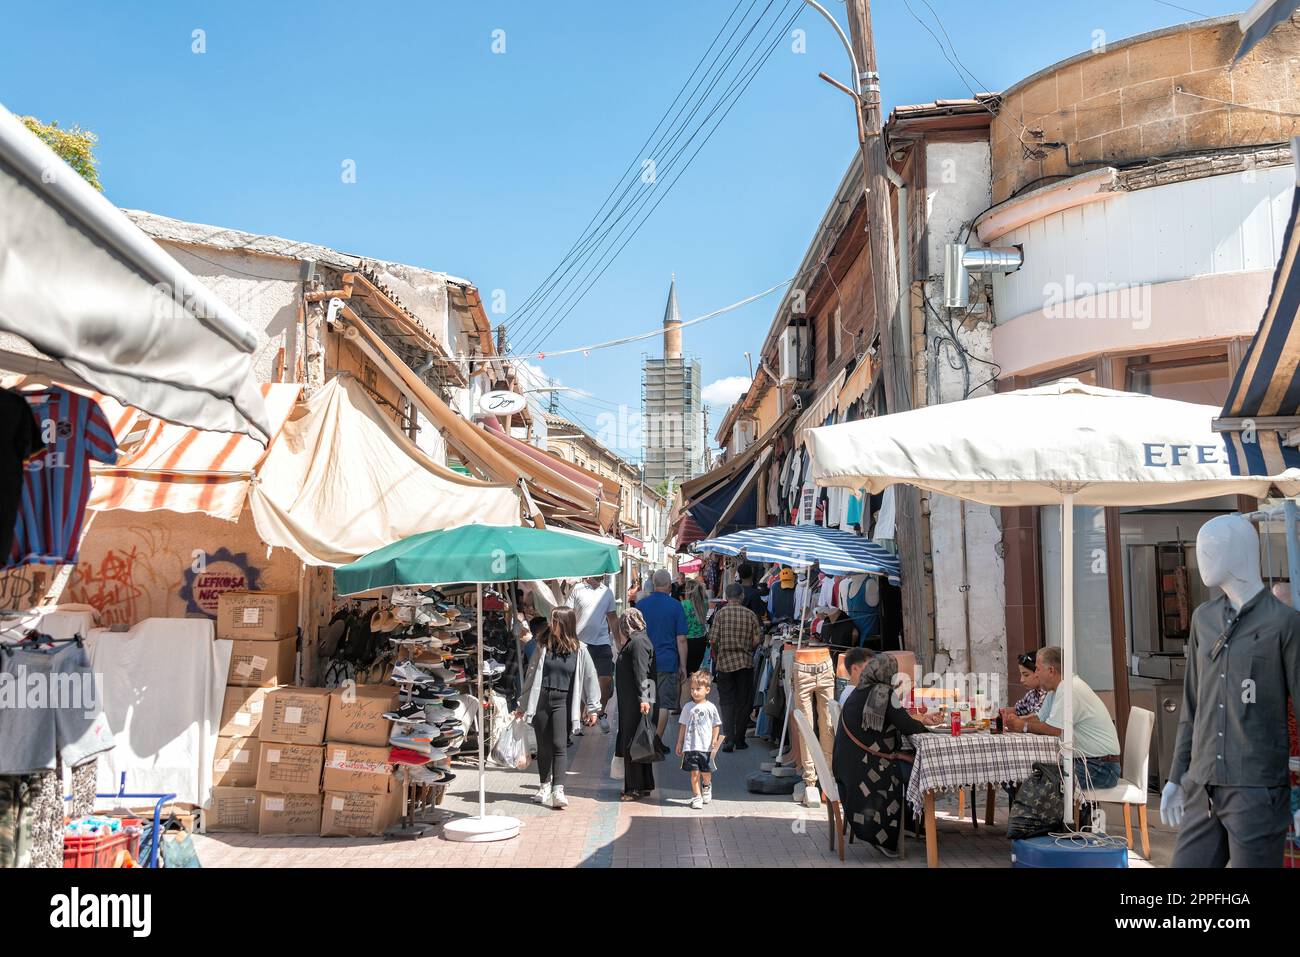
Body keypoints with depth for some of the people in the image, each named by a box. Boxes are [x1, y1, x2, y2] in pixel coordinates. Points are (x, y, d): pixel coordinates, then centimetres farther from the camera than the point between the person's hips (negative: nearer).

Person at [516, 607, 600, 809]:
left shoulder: (579, 650, 0)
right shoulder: (543, 646, 5)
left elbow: (590, 678, 4)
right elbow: (532, 675, 10)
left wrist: (593, 708, 3)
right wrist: (523, 704, 12)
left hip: (562, 702, -2)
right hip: (541, 699, 3)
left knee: (560, 745, -13)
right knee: (543, 746, 9)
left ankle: (558, 790, -16)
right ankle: (545, 786, 25)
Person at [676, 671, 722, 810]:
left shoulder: (710, 707, -1)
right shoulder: (688, 707, 3)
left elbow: (716, 726, 5)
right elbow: (683, 726, 10)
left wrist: (714, 743, -3)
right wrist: (679, 744, 10)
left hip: (706, 747, -1)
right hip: (690, 746, 1)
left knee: (706, 772, 7)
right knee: (694, 773, -2)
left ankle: (707, 786, 39)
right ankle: (697, 796, 11)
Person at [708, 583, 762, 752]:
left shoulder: (720, 613, -5)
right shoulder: (750, 614, -2)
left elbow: (713, 640, -8)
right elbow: (757, 639, -5)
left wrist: (715, 657, 9)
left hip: (724, 662, 0)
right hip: (745, 662, 1)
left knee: (727, 701, 5)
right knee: (743, 702, 10)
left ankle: (728, 737, -10)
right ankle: (739, 740, 13)